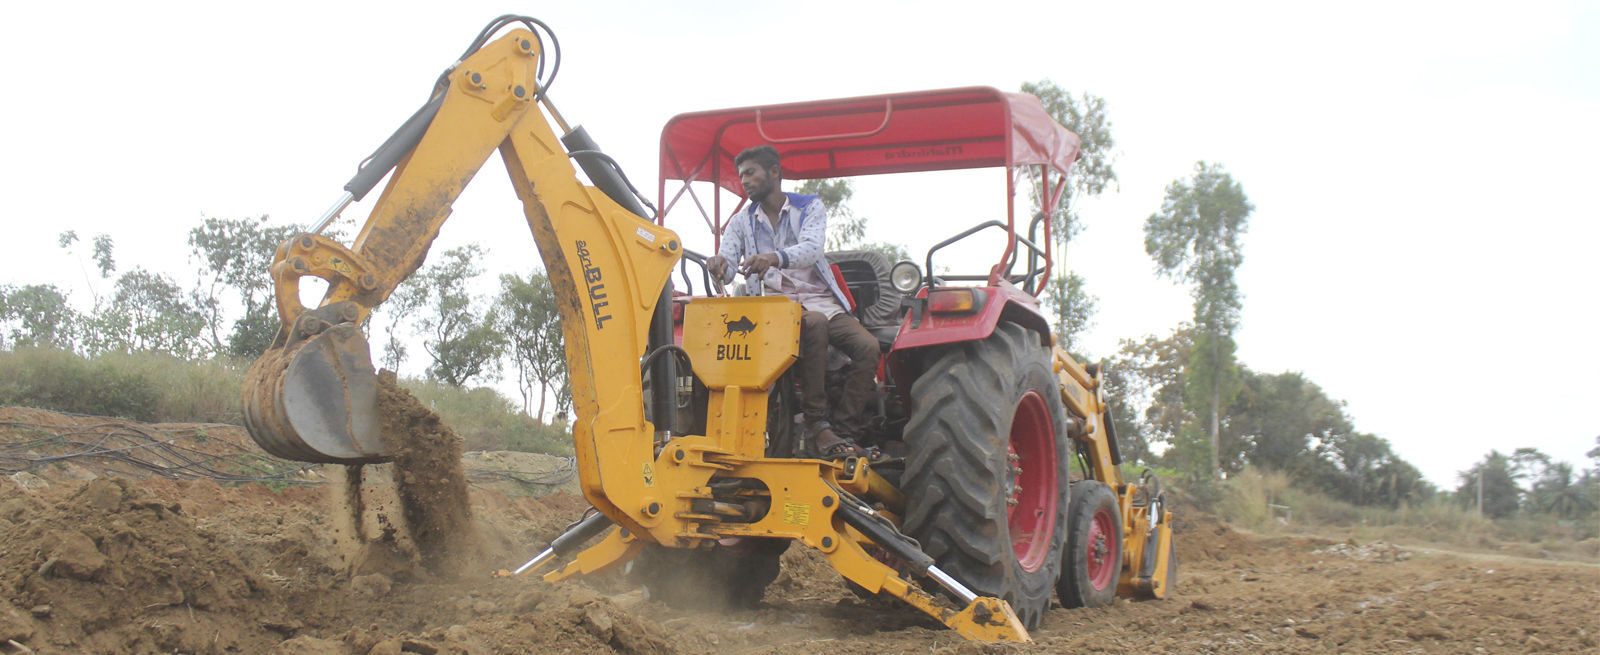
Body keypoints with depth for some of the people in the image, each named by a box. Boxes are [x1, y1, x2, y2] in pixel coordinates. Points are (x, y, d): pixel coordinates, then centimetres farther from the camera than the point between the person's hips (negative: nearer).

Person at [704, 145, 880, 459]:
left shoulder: (810, 207, 7)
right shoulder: (741, 221, 15)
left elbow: (812, 248, -14)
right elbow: (726, 269, 1)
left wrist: (776, 258, -36)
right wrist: (719, 265, -26)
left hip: (820, 300, 1)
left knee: (868, 346, -26)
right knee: (814, 324, -37)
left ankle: (843, 434, -23)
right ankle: (816, 426, -36)